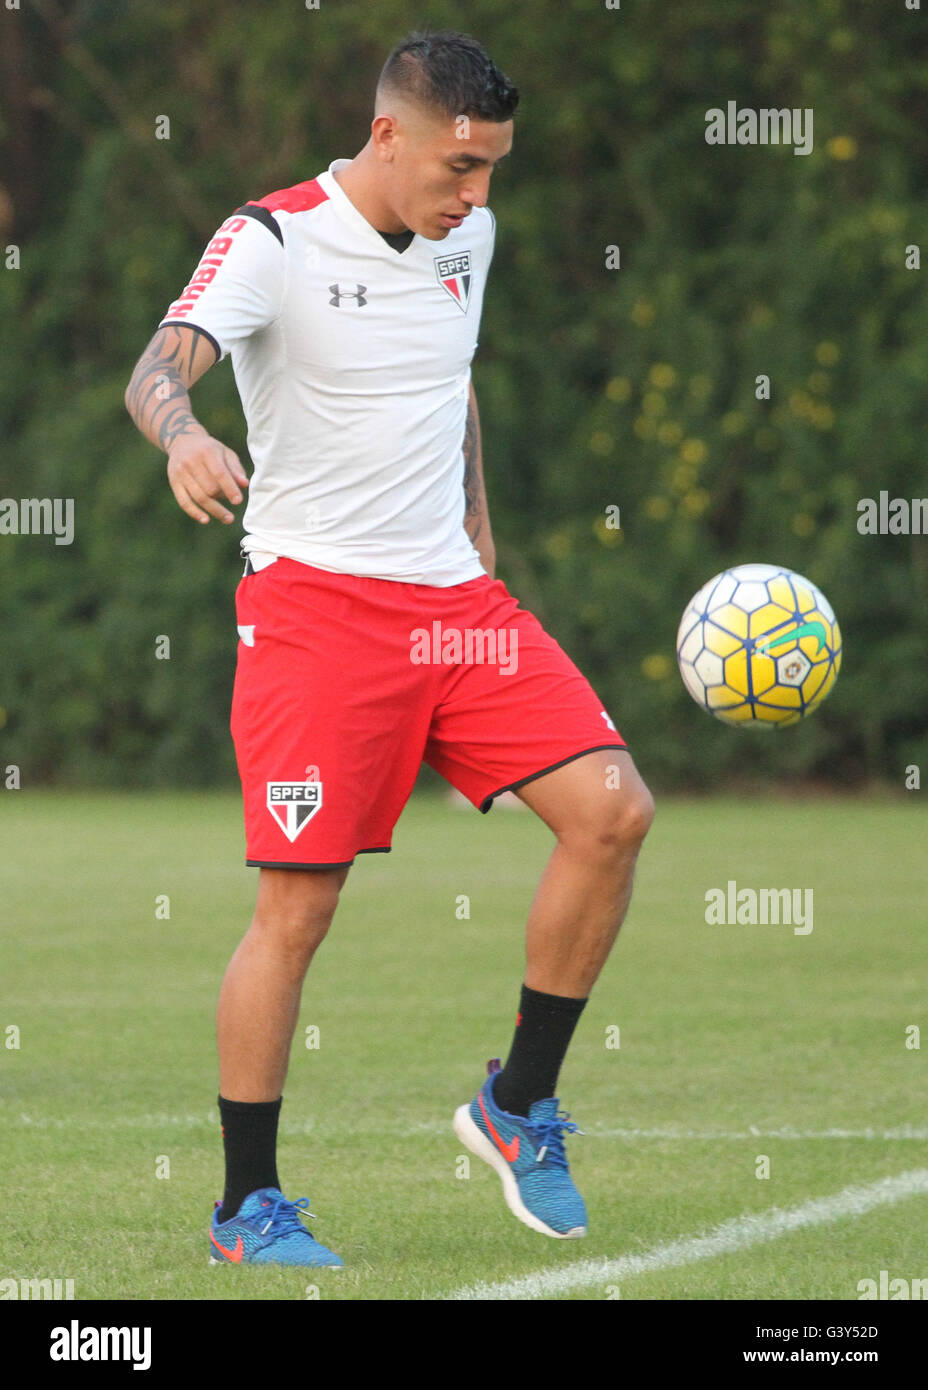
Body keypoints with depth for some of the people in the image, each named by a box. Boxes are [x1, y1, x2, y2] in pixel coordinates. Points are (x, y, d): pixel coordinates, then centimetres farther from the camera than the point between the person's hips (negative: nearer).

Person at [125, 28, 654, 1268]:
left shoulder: (466, 238, 10)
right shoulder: (274, 240, -11)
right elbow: (160, 367, -26)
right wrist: (182, 434, -48)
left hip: (452, 599, 6)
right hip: (315, 601, -6)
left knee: (613, 811, -8)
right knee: (297, 907, -9)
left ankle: (520, 1107, 8)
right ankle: (247, 1209, 4)